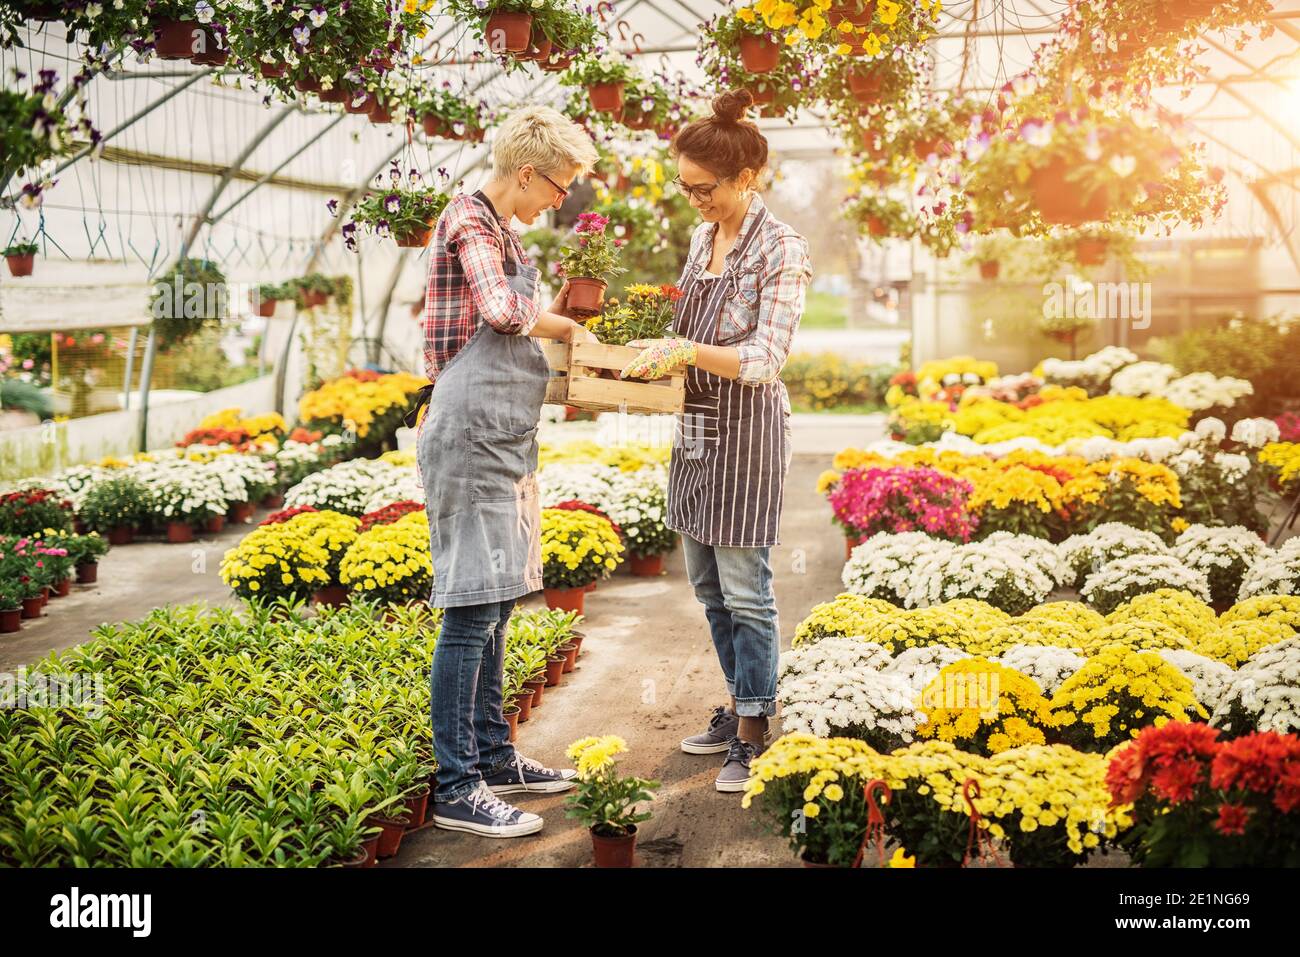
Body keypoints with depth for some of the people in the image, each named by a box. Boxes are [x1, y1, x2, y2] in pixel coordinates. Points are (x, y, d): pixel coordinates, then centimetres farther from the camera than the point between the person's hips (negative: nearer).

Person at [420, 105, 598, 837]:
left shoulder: (502, 229, 19)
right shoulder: (468, 221, -10)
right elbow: (501, 310, -26)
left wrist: (560, 312, 9)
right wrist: (567, 326, -9)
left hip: (506, 440, 10)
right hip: (471, 439, -10)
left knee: (496, 604, 14)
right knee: (472, 609, -7)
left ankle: (494, 756, 25)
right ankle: (457, 790, -1)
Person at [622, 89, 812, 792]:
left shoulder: (782, 250, -14)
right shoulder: (704, 236, 9)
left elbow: (765, 360, -20)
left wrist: (686, 352, -30)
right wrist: (661, 349, 3)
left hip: (747, 428, -8)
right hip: (697, 425, 8)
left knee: (744, 587, -2)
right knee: (708, 584, 14)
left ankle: (754, 734, 9)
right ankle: (738, 708, 29)